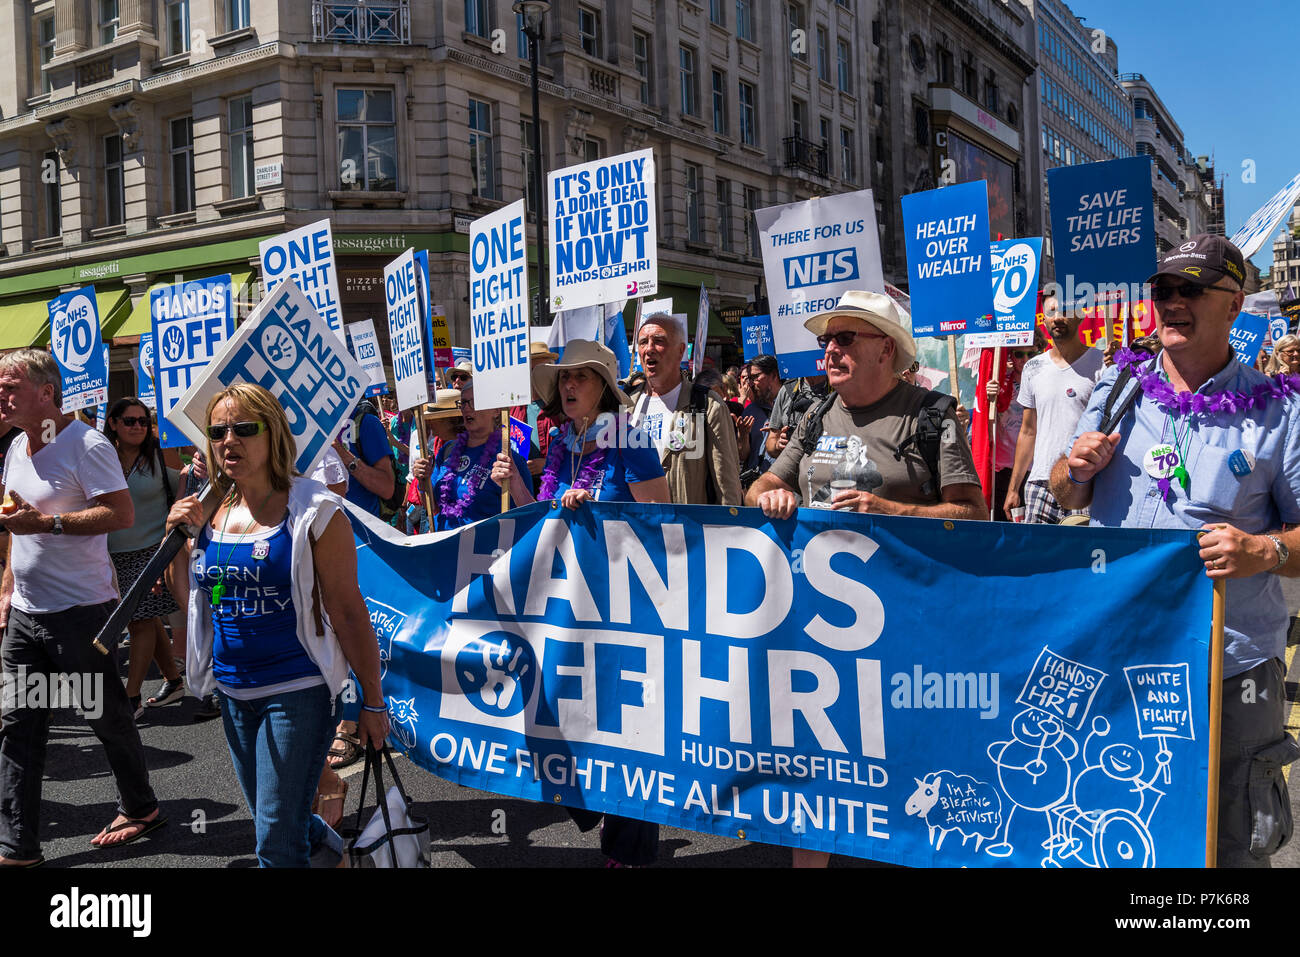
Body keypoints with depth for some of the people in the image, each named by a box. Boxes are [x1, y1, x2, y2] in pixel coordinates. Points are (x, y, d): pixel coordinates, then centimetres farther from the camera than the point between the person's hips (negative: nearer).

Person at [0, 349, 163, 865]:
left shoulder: (86, 446, -14)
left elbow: (122, 514, -22)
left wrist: (44, 522, -26)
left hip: (80, 610, -7)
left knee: (107, 716, 6)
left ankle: (140, 807, 27)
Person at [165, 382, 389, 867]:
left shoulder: (312, 510, -13)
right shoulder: (211, 511, 4)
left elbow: (348, 612, -12)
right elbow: (190, 601, 13)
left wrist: (373, 701, -10)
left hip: (298, 690, -6)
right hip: (234, 692, 7)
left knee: (276, 837, -2)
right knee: (270, 821, 21)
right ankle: (336, 852, 48)